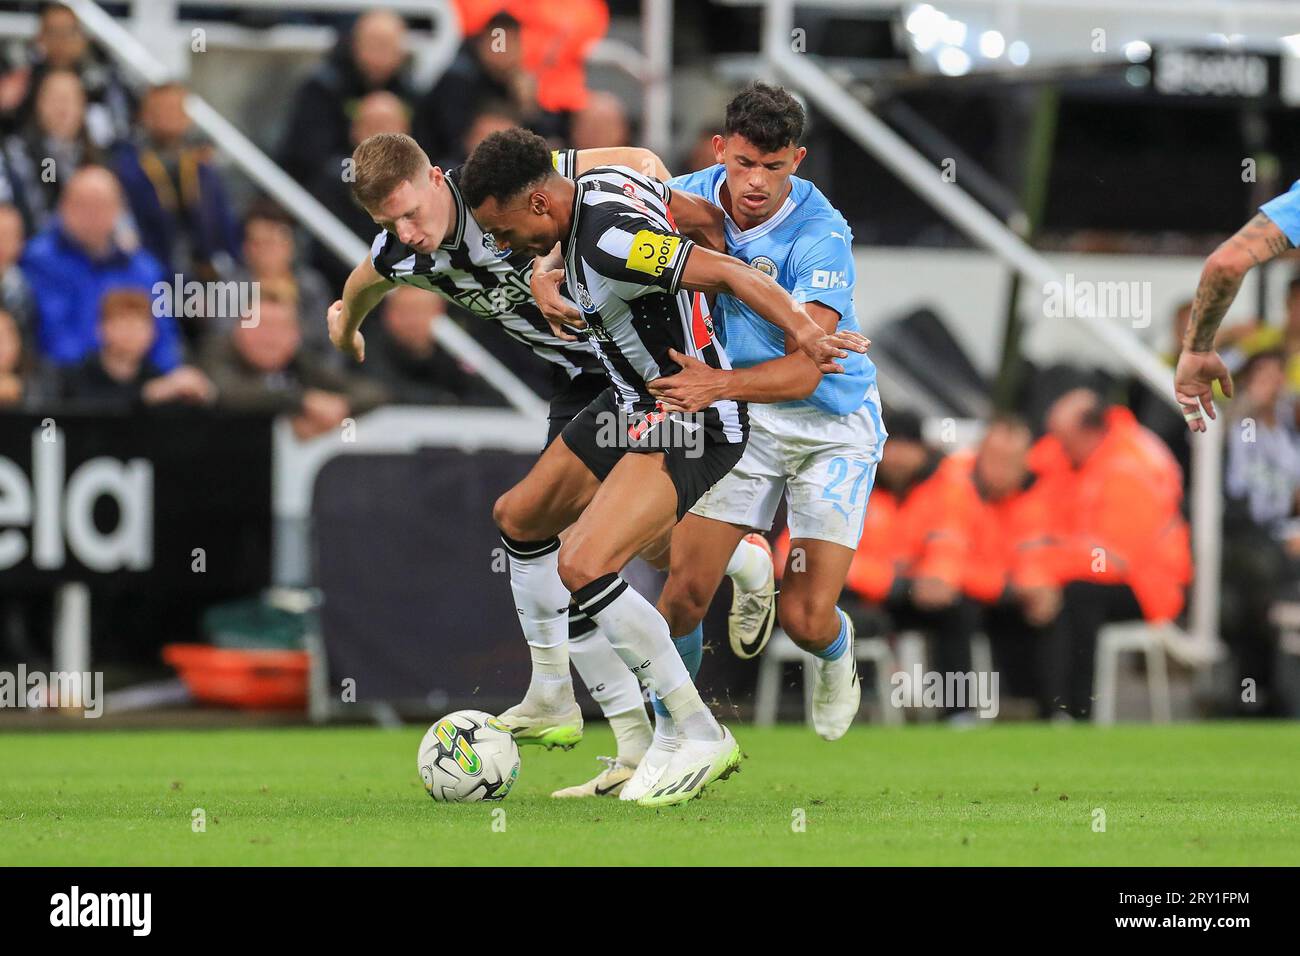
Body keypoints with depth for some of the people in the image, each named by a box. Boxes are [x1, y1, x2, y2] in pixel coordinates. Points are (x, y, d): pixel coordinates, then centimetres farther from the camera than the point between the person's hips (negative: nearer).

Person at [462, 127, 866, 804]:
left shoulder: (610, 244, -29)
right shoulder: (598, 183, -1)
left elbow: (729, 273, -32)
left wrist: (807, 336, -38)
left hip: (692, 419, -11)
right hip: (636, 402, 11)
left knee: (581, 567, -24)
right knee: (519, 518, 21)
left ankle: (701, 737, -14)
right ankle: (554, 704, 32)